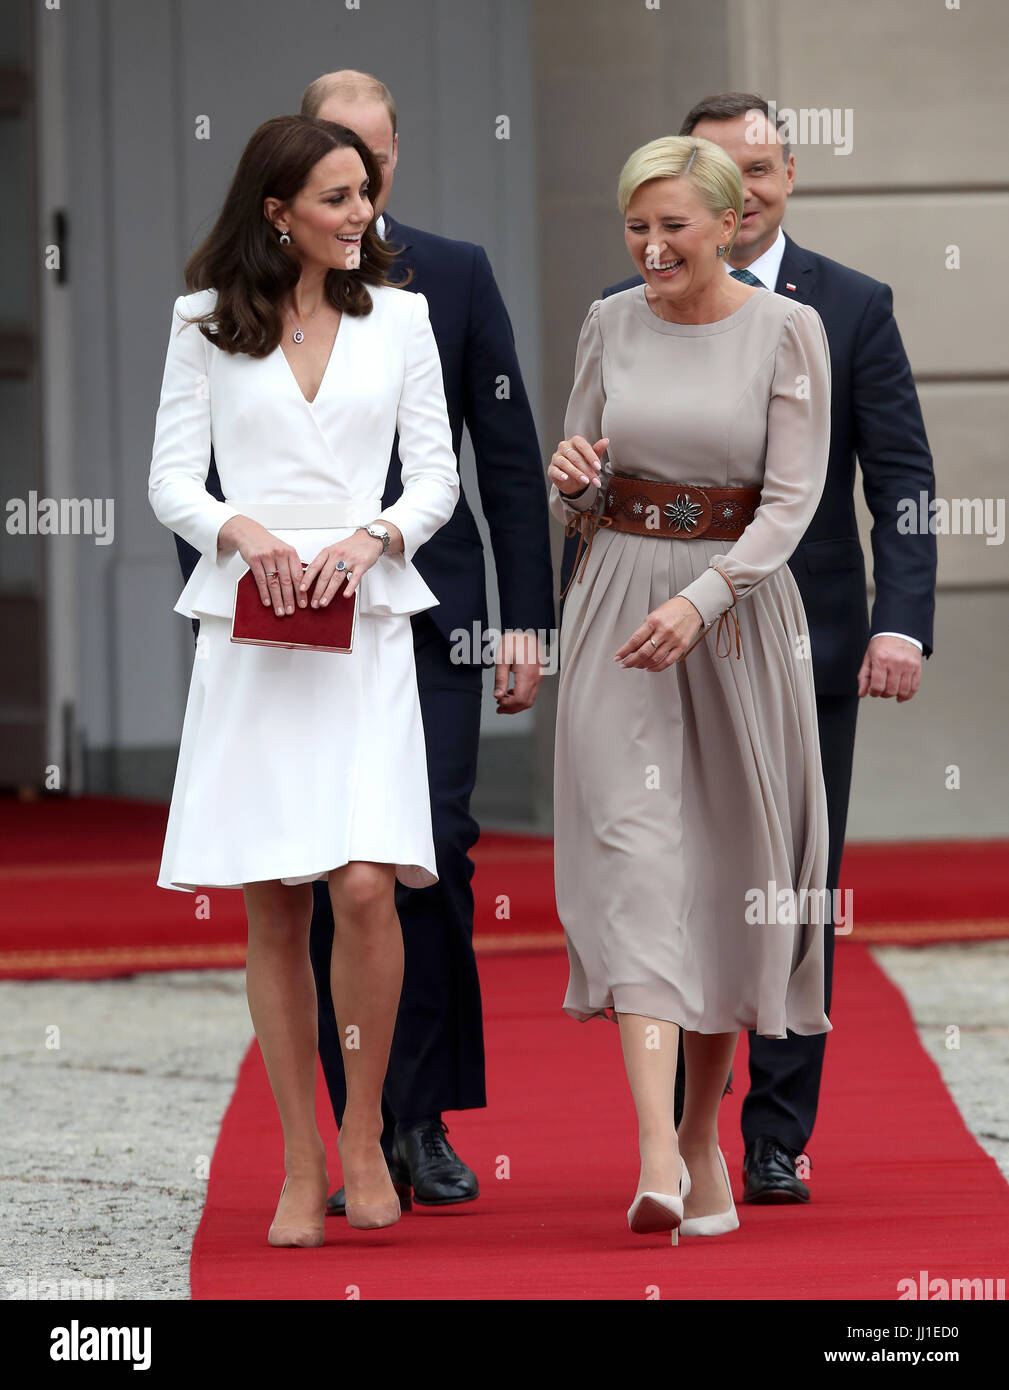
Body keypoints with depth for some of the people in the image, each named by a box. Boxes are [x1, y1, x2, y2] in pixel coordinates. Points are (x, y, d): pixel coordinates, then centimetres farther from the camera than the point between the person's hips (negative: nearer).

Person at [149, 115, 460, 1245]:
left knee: (365, 886, -15)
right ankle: (302, 1163, 7)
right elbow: (171, 483, 5)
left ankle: (364, 1134, 2)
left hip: (364, 626, 0)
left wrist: (369, 537, -11)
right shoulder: (206, 324, 8)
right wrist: (242, 531, -15)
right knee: (272, 909, 0)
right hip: (249, 630, 0)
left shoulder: (397, 319, 11)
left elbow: (437, 479, 9)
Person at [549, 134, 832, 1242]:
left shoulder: (787, 332, -4)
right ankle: (656, 1158, -23)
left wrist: (698, 602, -22)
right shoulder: (609, 326, 5)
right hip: (618, 601, 1)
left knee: (732, 870, 5)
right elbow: (577, 501, 13)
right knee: (634, 851, -13)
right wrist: (569, 479, -11)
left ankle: (704, 1130, 23)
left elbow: (792, 499, -9)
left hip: (737, 606, -1)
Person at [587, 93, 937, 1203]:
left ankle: (778, 1141, 10)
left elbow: (901, 478, -1)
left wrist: (902, 622, -12)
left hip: (809, 642, 0)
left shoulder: (854, 308, 3)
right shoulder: (627, 313, 6)